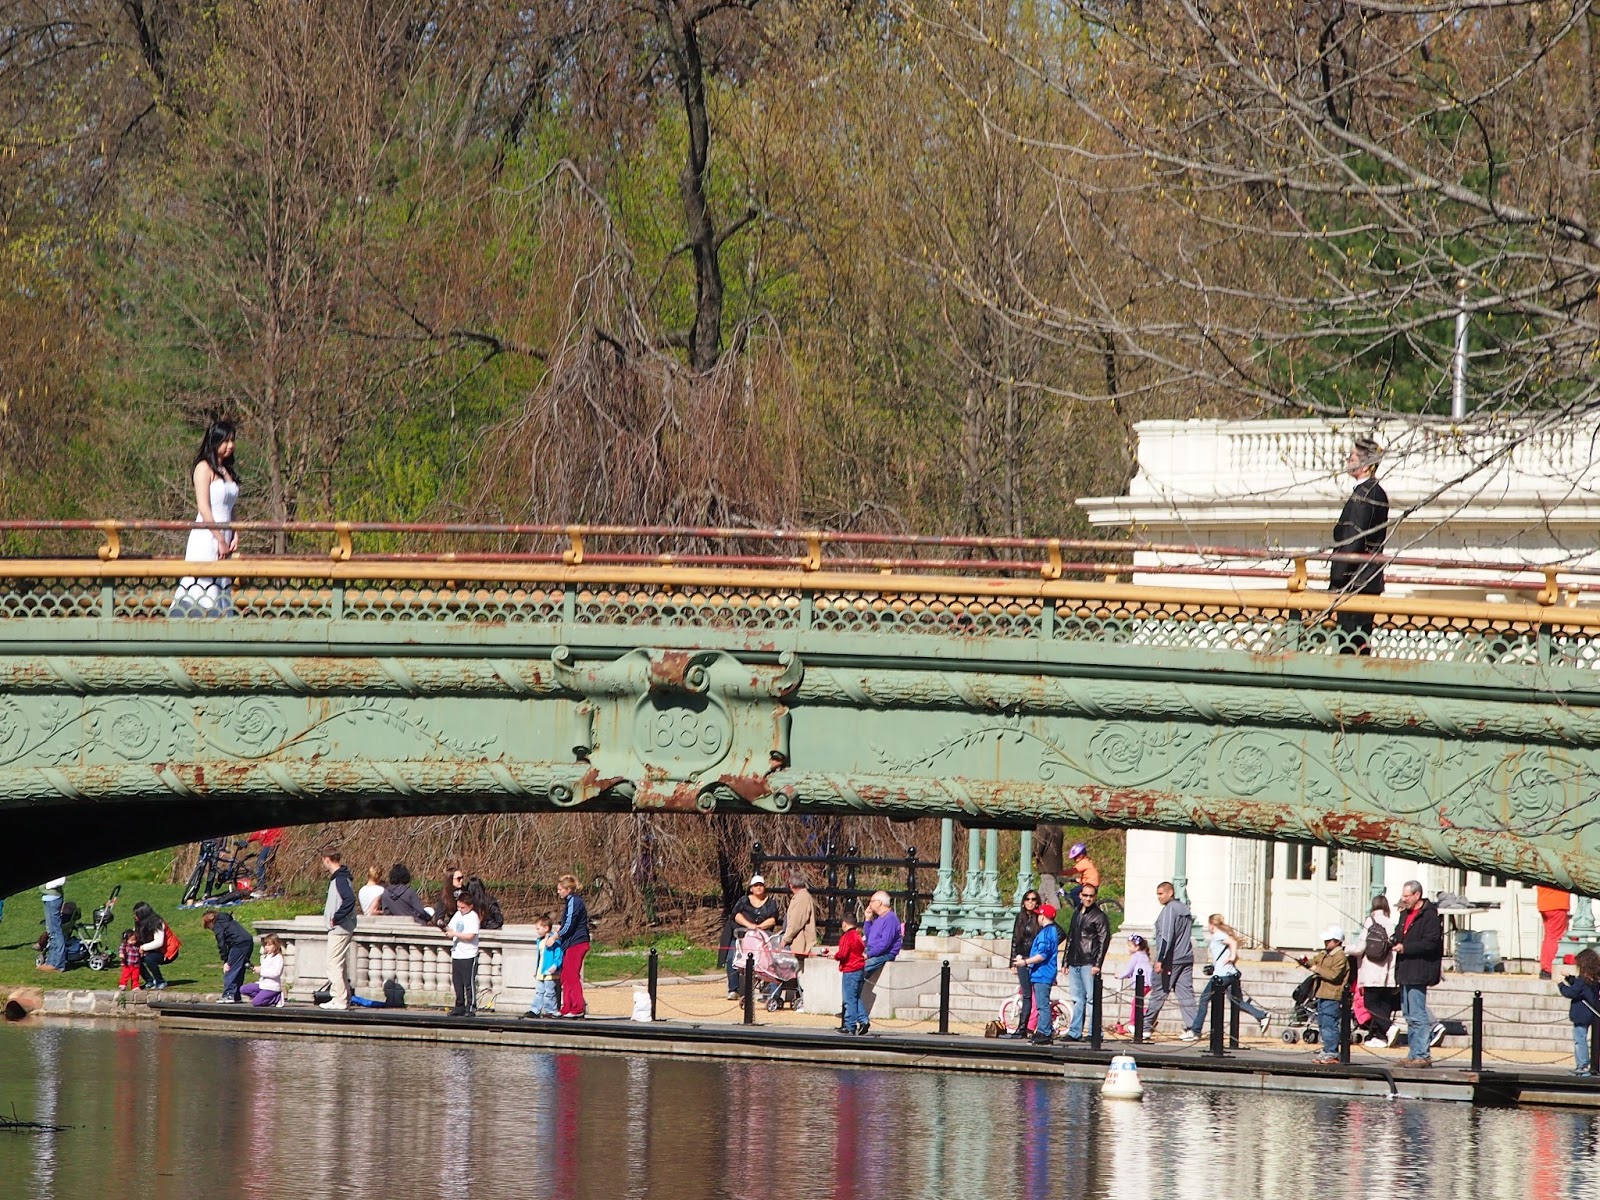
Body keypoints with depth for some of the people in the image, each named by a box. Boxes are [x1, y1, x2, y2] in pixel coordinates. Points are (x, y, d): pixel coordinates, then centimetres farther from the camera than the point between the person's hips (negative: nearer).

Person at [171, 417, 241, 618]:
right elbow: (203, 508, -12)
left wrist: (234, 536, 6)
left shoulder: (228, 471, 17)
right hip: (206, 536, -8)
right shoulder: (204, 468, -6)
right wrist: (220, 540, -14)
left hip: (223, 538, 8)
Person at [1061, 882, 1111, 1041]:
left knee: (1092, 998, -7)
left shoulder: (1099, 916, -4)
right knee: (1077, 999, 9)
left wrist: (1097, 964, -15)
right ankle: (1075, 1032, 11)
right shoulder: (1077, 913, 17)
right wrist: (1066, 961, 18)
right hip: (1074, 963, 7)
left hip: (1089, 964, -7)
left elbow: (1104, 940, -9)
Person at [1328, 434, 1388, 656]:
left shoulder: (1363, 494, -16)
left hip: (1355, 581, -10)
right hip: (1371, 581, 10)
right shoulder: (1378, 492, 15)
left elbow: (1352, 542, -19)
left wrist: (1336, 580, -16)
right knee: (1362, 641, 11)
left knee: (1350, 644, -9)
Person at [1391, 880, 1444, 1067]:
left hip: (1419, 972, -10)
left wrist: (1405, 948, -19)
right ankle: (1415, 1054, 18)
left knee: (1417, 1015, -11)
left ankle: (1422, 1055, -9)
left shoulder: (1429, 915, -11)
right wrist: (1392, 943, 4)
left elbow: (1430, 943, -19)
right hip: (1405, 971, 10)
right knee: (1409, 1015, 13)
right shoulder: (1406, 914, 18)